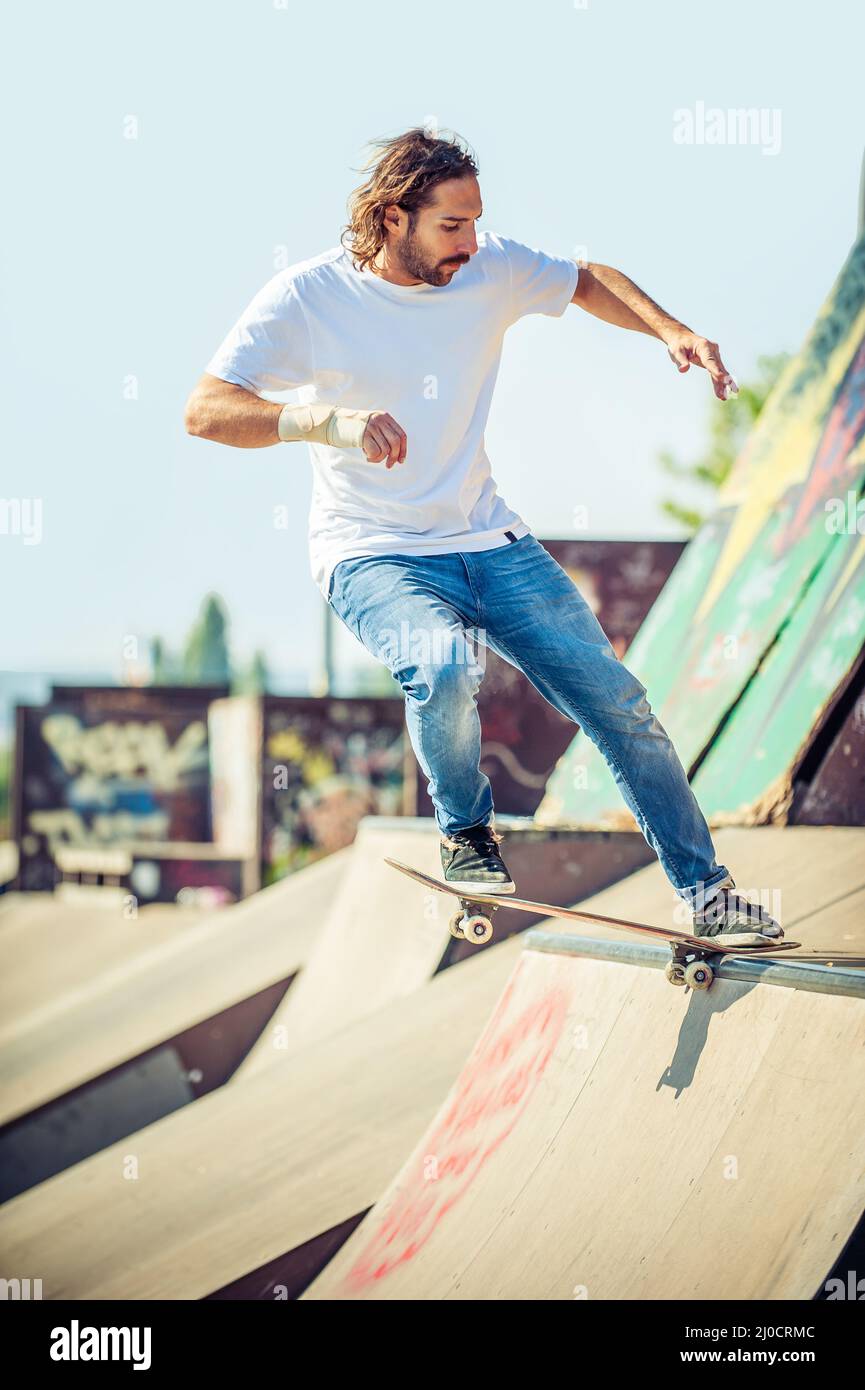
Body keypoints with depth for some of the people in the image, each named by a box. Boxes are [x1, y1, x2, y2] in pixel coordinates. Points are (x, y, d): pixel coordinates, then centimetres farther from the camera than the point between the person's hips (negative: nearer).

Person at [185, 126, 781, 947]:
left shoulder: (490, 269, -1)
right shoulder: (306, 297, -13)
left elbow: (588, 283, 19)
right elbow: (205, 411, -20)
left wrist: (670, 332, 0)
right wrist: (329, 421, -36)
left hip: (489, 541, 5)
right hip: (373, 555, -4)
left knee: (616, 697, -3)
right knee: (443, 665, -35)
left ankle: (705, 893, 13)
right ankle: (465, 835, -5)